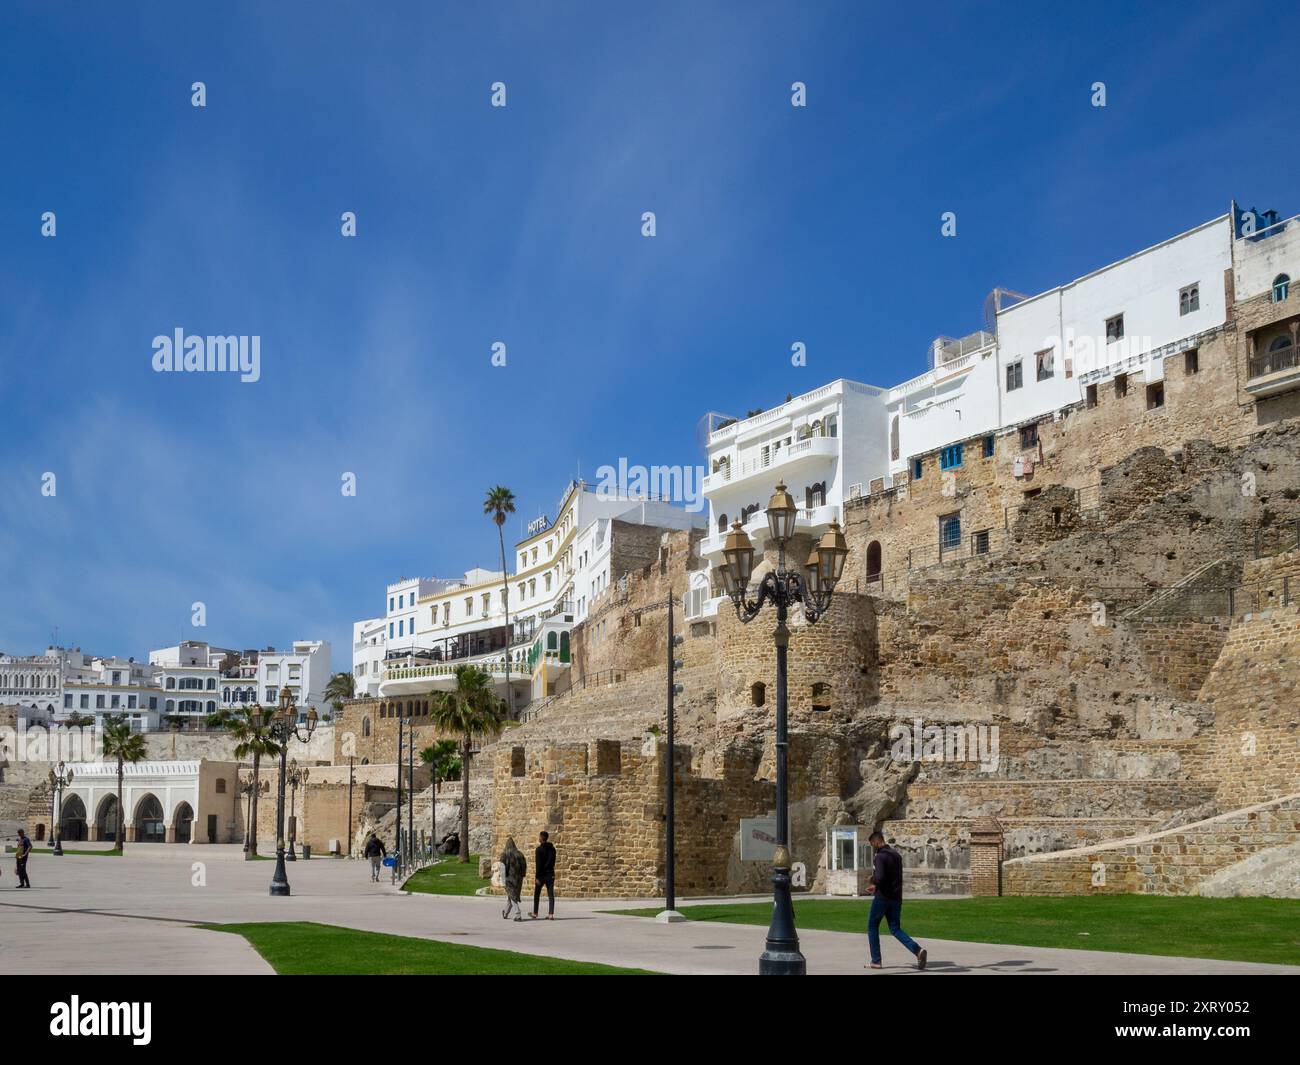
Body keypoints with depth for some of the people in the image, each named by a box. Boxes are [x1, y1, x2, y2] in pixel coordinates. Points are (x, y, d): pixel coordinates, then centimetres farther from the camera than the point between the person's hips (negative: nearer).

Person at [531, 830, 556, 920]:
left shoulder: (539, 849, -11)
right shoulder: (552, 848, 7)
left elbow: (538, 864, -16)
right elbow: (552, 862, 11)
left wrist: (537, 876, -15)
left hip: (542, 874, -5)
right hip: (550, 874, 5)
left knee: (537, 894, 10)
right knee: (551, 895, 1)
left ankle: (535, 914, 15)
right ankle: (551, 915, -5)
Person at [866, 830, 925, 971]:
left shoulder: (880, 857, -15)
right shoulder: (896, 854, 13)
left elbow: (879, 877, -27)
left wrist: (874, 884, -5)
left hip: (882, 897, -7)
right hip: (896, 898, 7)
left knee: (872, 927, 11)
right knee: (895, 929, 8)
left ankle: (876, 960, 11)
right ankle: (918, 950, -13)